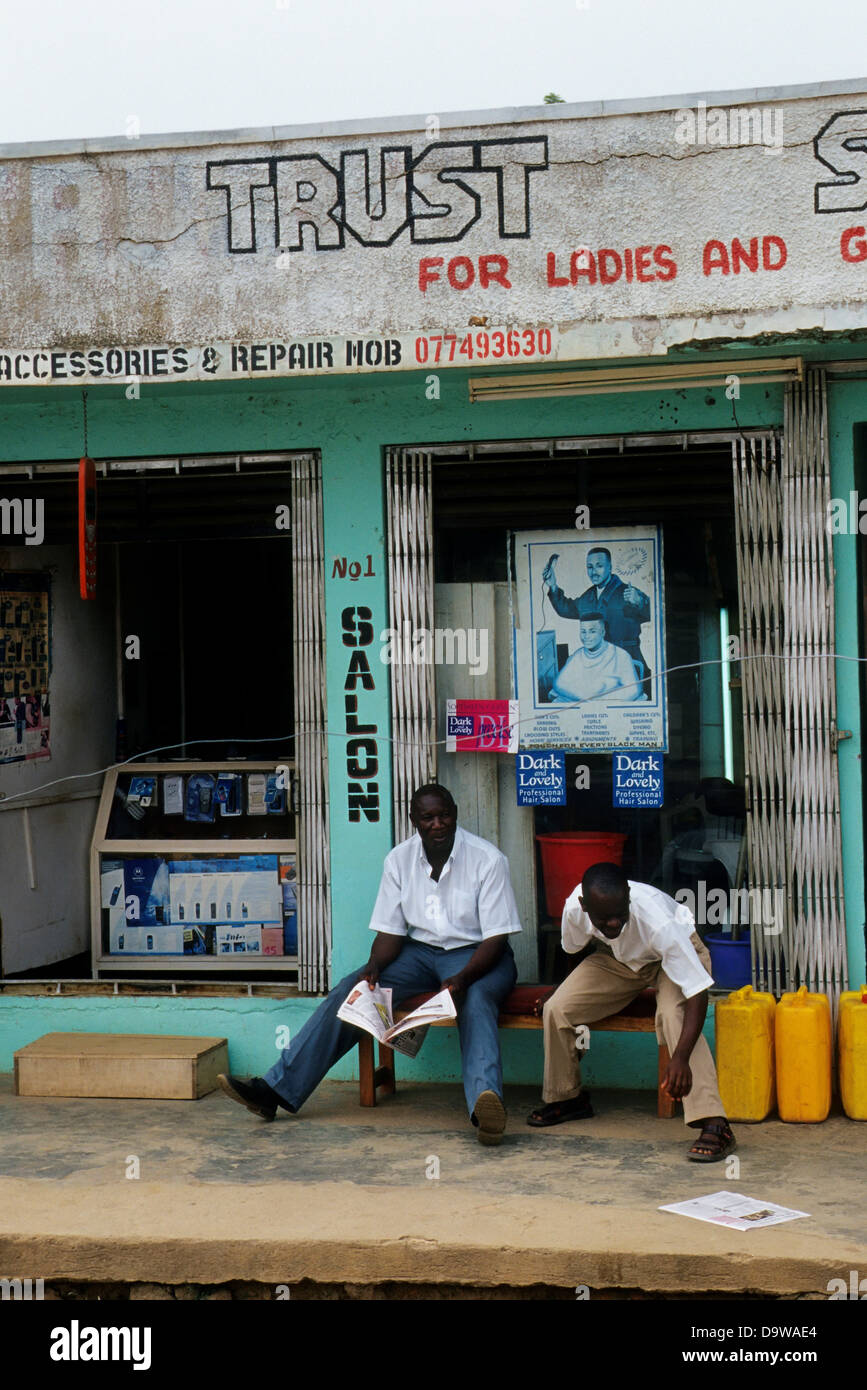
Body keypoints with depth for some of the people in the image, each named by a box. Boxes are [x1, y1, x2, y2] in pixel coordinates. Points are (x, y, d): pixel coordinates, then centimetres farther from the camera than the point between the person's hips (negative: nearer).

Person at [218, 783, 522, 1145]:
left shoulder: (487, 858, -12)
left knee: (476, 1000, -38)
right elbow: (390, 931, 4)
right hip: (420, 952, 4)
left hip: (475, 955, -4)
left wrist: (462, 980, -31)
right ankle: (276, 1089, -18)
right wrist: (374, 967, -18)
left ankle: (485, 1100, -62)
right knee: (350, 991, -15)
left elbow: (496, 938, -14)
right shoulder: (400, 859, 1)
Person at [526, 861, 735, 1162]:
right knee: (556, 1009, -13)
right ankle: (566, 1098, 13)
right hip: (616, 957, 4)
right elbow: (573, 947, -1)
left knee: (675, 1015, -34)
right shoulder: (575, 908, -29)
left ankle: (714, 1125, -37)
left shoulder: (658, 922, -42)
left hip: (676, 954, -4)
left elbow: (698, 994, -41)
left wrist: (680, 1058, -49)